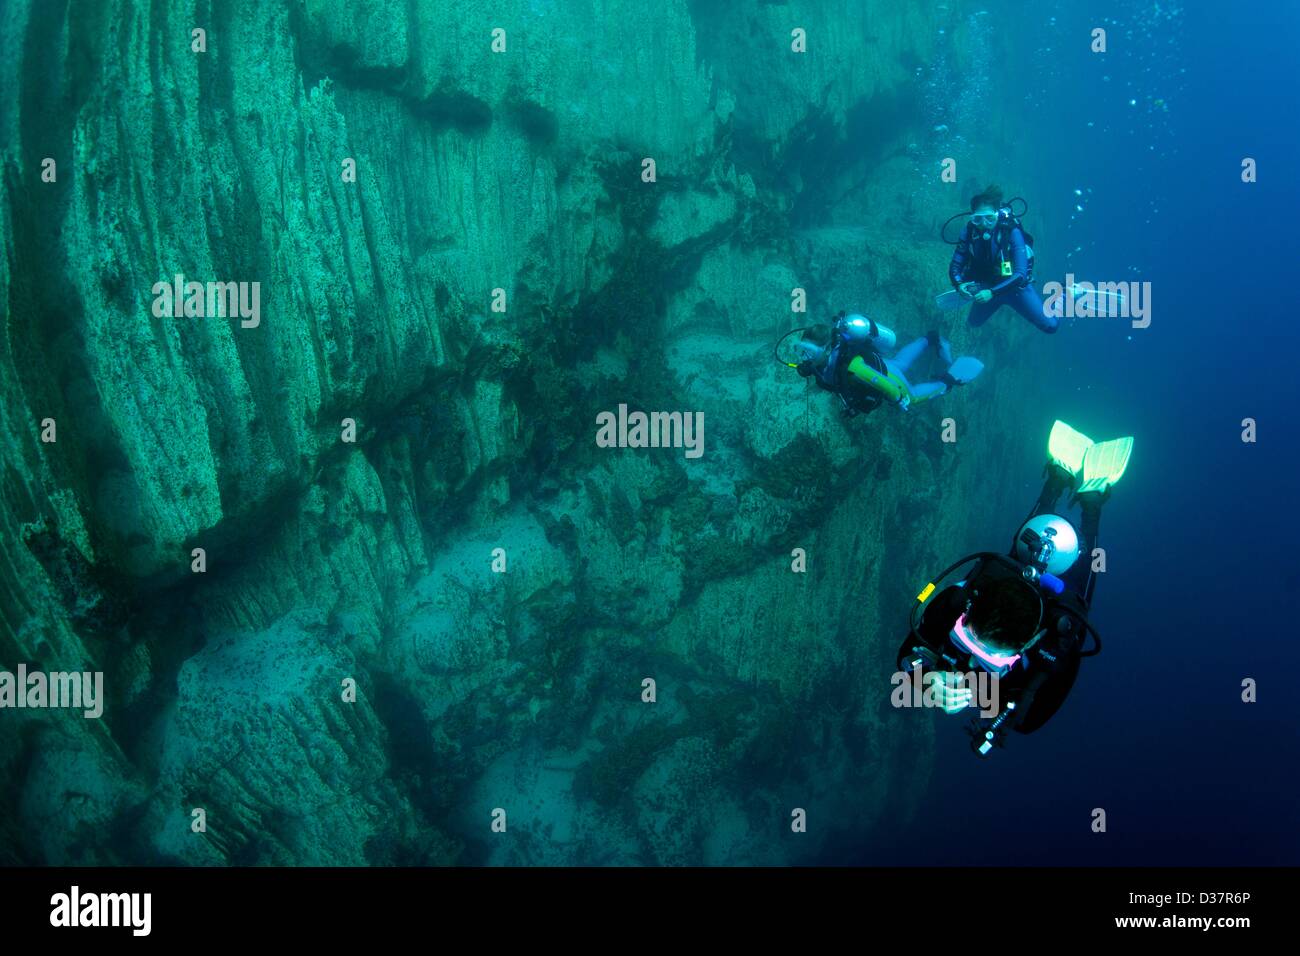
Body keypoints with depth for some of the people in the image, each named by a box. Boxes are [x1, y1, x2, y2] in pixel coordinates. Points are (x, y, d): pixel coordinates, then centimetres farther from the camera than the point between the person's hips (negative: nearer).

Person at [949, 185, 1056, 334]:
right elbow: (955, 266, -16)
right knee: (974, 322, 22)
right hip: (987, 288, 4)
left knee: (1050, 325, -7)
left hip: (1015, 286, -4)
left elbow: (1020, 274, -33)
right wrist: (959, 285, -38)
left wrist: (992, 293, -43)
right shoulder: (969, 232, -21)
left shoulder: (1011, 232, -30)